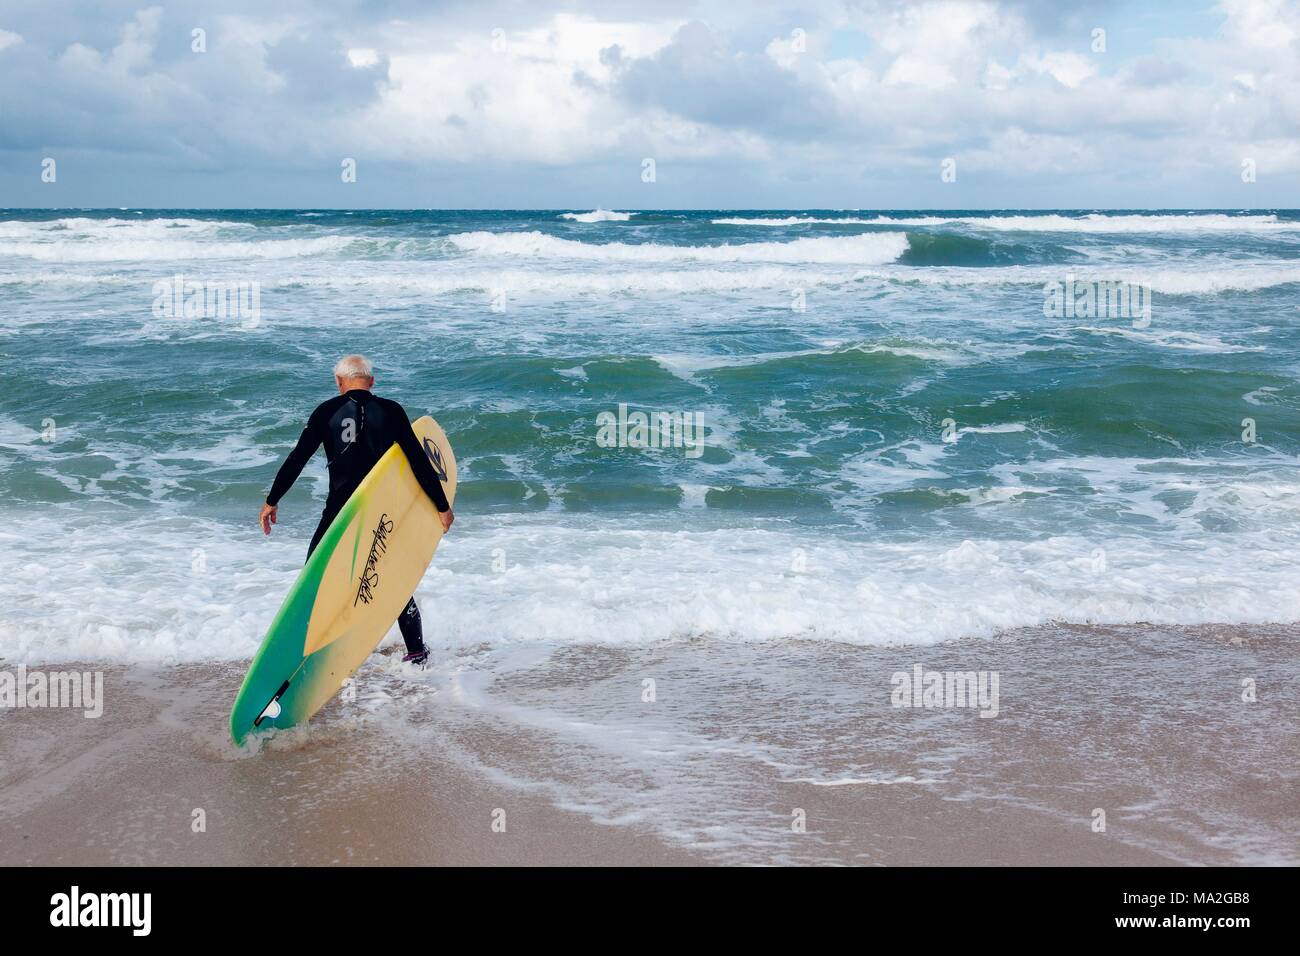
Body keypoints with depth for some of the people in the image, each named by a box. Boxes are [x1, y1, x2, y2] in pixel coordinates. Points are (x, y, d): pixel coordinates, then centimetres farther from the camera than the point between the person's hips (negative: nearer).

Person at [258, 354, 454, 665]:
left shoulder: (327, 412, 0)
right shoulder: (391, 411, -2)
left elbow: (297, 458, 0)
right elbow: (419, 461, -4)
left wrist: (272, 500, 10)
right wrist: (442, 506, 3)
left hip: (340, 509, -1)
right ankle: (416, 650, 17)